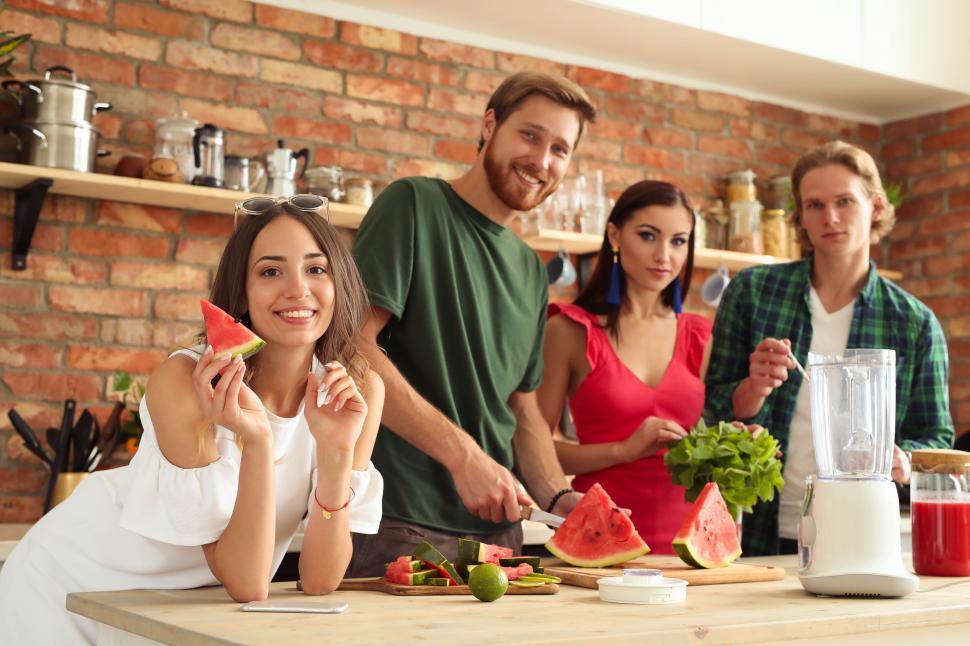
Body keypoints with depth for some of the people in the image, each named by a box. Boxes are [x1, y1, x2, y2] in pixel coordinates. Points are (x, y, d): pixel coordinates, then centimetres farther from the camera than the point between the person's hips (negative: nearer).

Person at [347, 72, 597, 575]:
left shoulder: (531, 271, 16)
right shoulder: (414, 205, -5)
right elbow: (352, 344, -16)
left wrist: (559, 498, 1)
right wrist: (462, 453, -20)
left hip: (497, 527, 7)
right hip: (400, 525, -6)